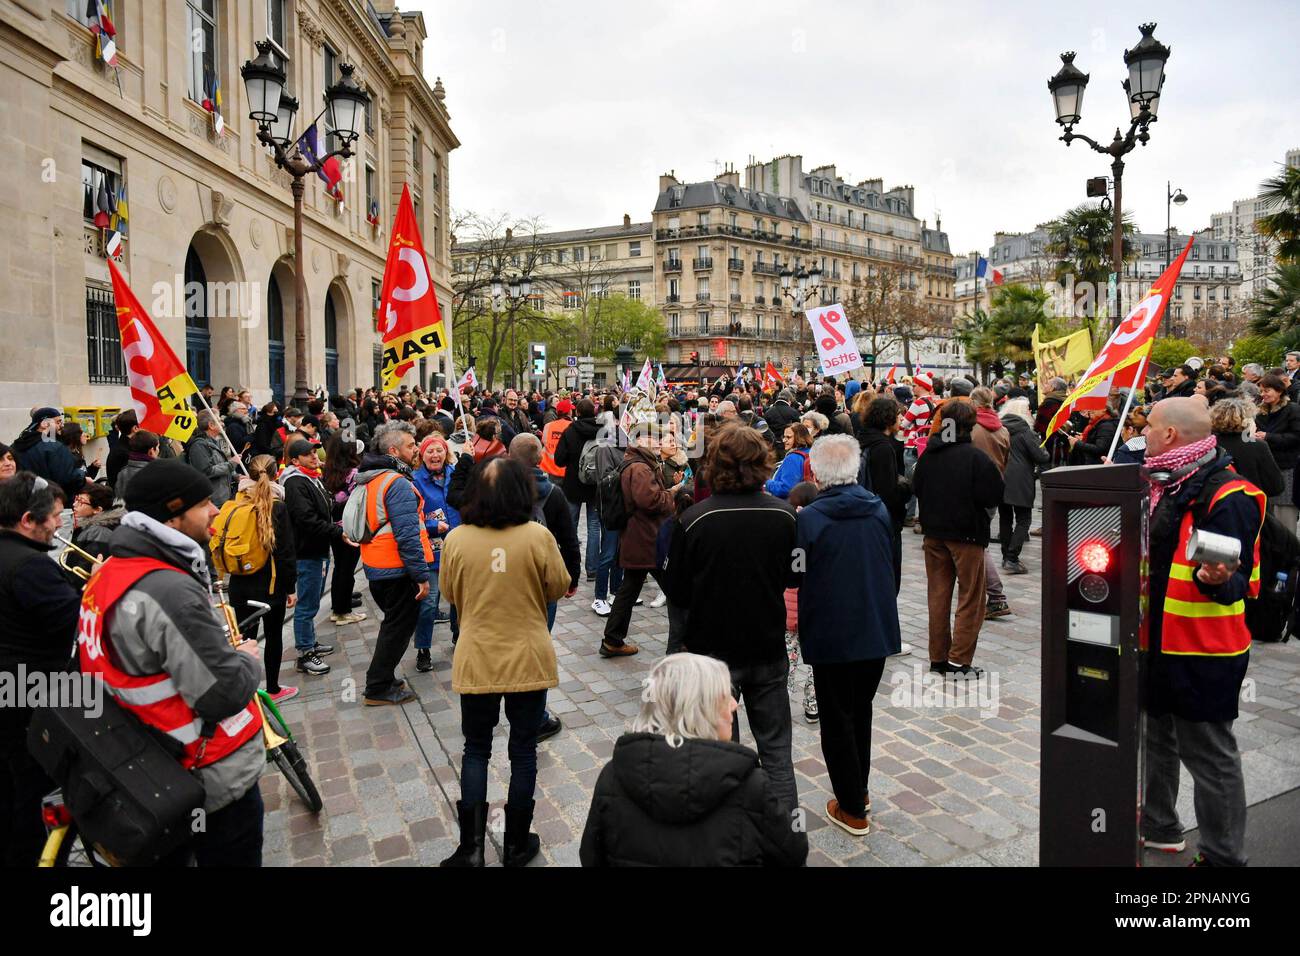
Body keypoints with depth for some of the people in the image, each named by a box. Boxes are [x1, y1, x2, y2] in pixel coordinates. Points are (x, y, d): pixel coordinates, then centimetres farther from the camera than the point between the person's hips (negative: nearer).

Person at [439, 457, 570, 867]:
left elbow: (450, 594, 5)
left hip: (476, 661, 1)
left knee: (476, 749, 17)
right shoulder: (538, 536, -15)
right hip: (527, 661, -1)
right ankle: (516, 845, 25)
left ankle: (471, 846, 17)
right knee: (523, 750, 14)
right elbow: (559, 588, -2)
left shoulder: (456, 539, -10)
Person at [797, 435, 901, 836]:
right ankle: (859, 790, 36)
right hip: (877, 629, 5)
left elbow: (797, 579, -9)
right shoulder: (880, 510, -2)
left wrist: (800, 623, 7)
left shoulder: (809, 518, -17)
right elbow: (892, 565, 9)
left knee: (836, 719, 9)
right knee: (860, 710, 22)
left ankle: (852, 810, 18)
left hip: (832, 634, -5)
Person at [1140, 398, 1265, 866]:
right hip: (1160, 640, 10)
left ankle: (1223, 855, 19)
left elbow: (1240, 578, -23)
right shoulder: (1166, 484, 10)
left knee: (1209, 756, 3)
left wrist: (1218, 580, -42)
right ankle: (1158, 827, 40)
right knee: (1159, 738, 22)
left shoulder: (1227, 496, -20)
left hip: (1203, 650, -10)